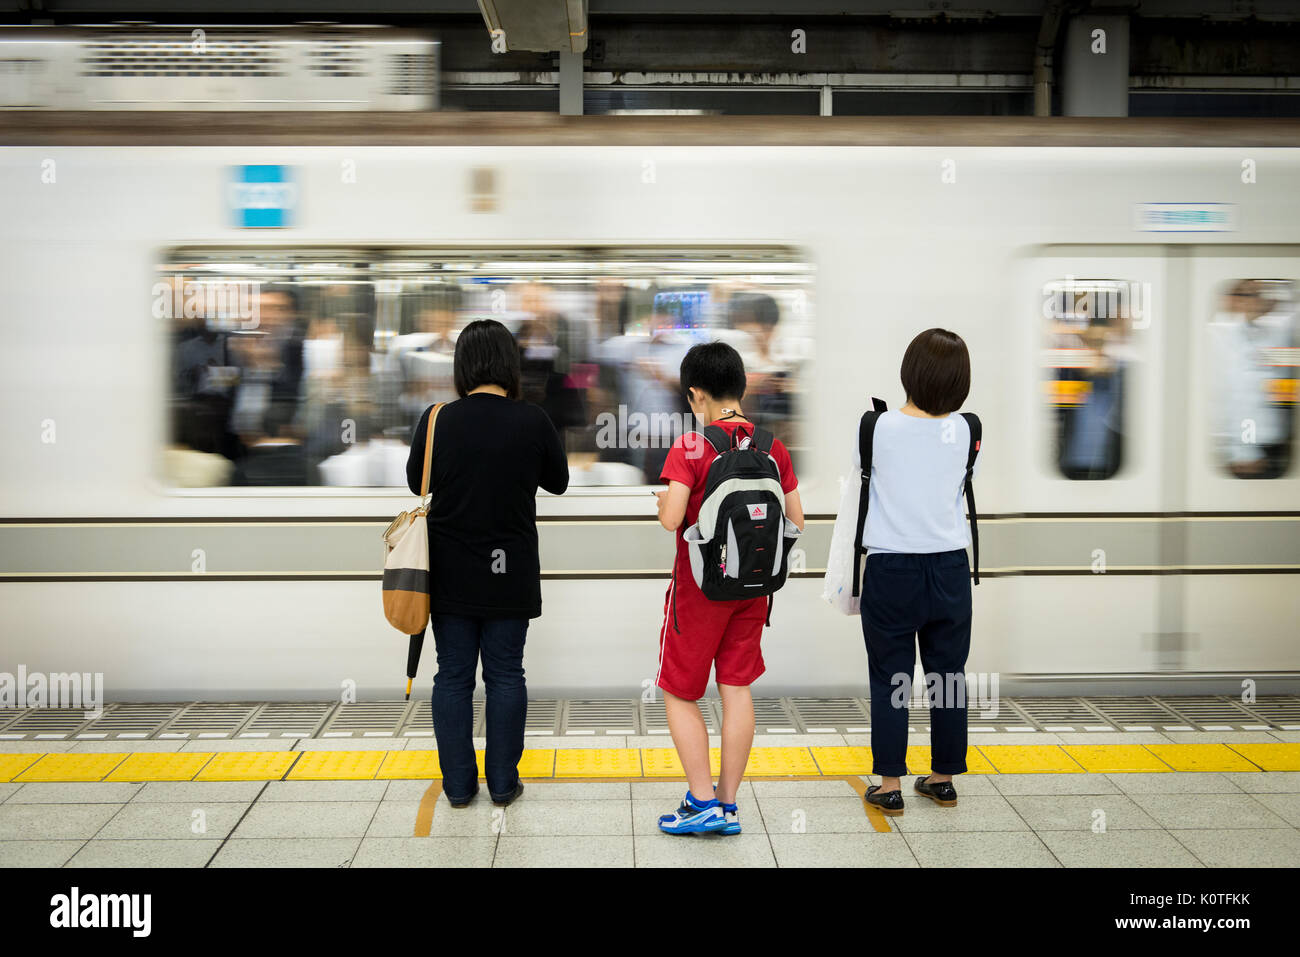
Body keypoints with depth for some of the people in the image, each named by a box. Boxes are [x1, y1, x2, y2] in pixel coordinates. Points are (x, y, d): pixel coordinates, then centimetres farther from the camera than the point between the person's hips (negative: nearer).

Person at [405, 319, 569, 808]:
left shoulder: (437, 419, -8)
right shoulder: (531, 421, -9)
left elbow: (416, 482, 7)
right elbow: (558, 481, 6)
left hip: (450, 574, 1)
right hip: (509, 574, -1)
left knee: (453, 676, 9)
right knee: (505, 674, 9)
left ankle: (458, 784, 14)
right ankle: (503, 782, 14)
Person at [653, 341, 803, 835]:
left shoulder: (691, 446, -16)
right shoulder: (771, 445, 0)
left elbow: (671, 518, -24)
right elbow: (796, 521, 2)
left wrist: (663, 503, -2)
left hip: (699, 587, -5)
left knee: (679, 694, 8)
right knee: (737, 689, 11)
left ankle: (702, 803, 6)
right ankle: (728, 804, 15)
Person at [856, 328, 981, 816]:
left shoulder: (879, 427, -10)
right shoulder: (961, 431, -1)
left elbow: (859, 466, 9)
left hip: (892, 571, -3)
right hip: (950, 569, 3)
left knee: (890, 679, 4)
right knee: (948, 675, 11)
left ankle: (889, 784, 8)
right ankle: (944, 779, 22)